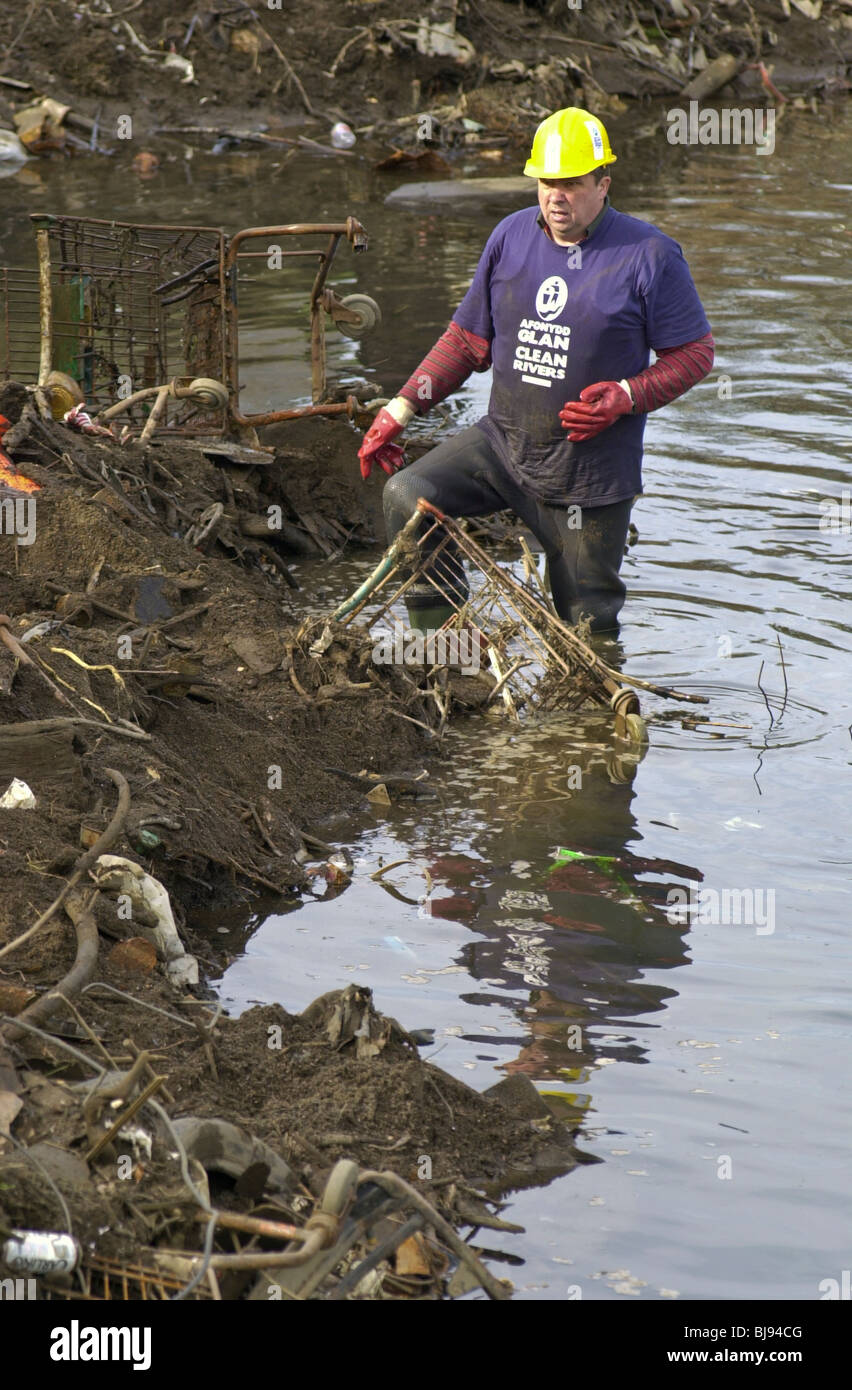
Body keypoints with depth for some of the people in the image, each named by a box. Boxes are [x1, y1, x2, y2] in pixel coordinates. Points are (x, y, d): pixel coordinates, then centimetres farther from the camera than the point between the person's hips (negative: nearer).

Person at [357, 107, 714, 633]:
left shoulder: (649, 255, -10)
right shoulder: (512, 237, 3)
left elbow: (695, 353, -5)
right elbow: (468, 339, 12)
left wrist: (626, 396, -22)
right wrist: (401, 409, 4)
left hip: (590, 472, -4)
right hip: (503, 443, 4)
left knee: (586, 621, 4)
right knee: (407, 497, -18)